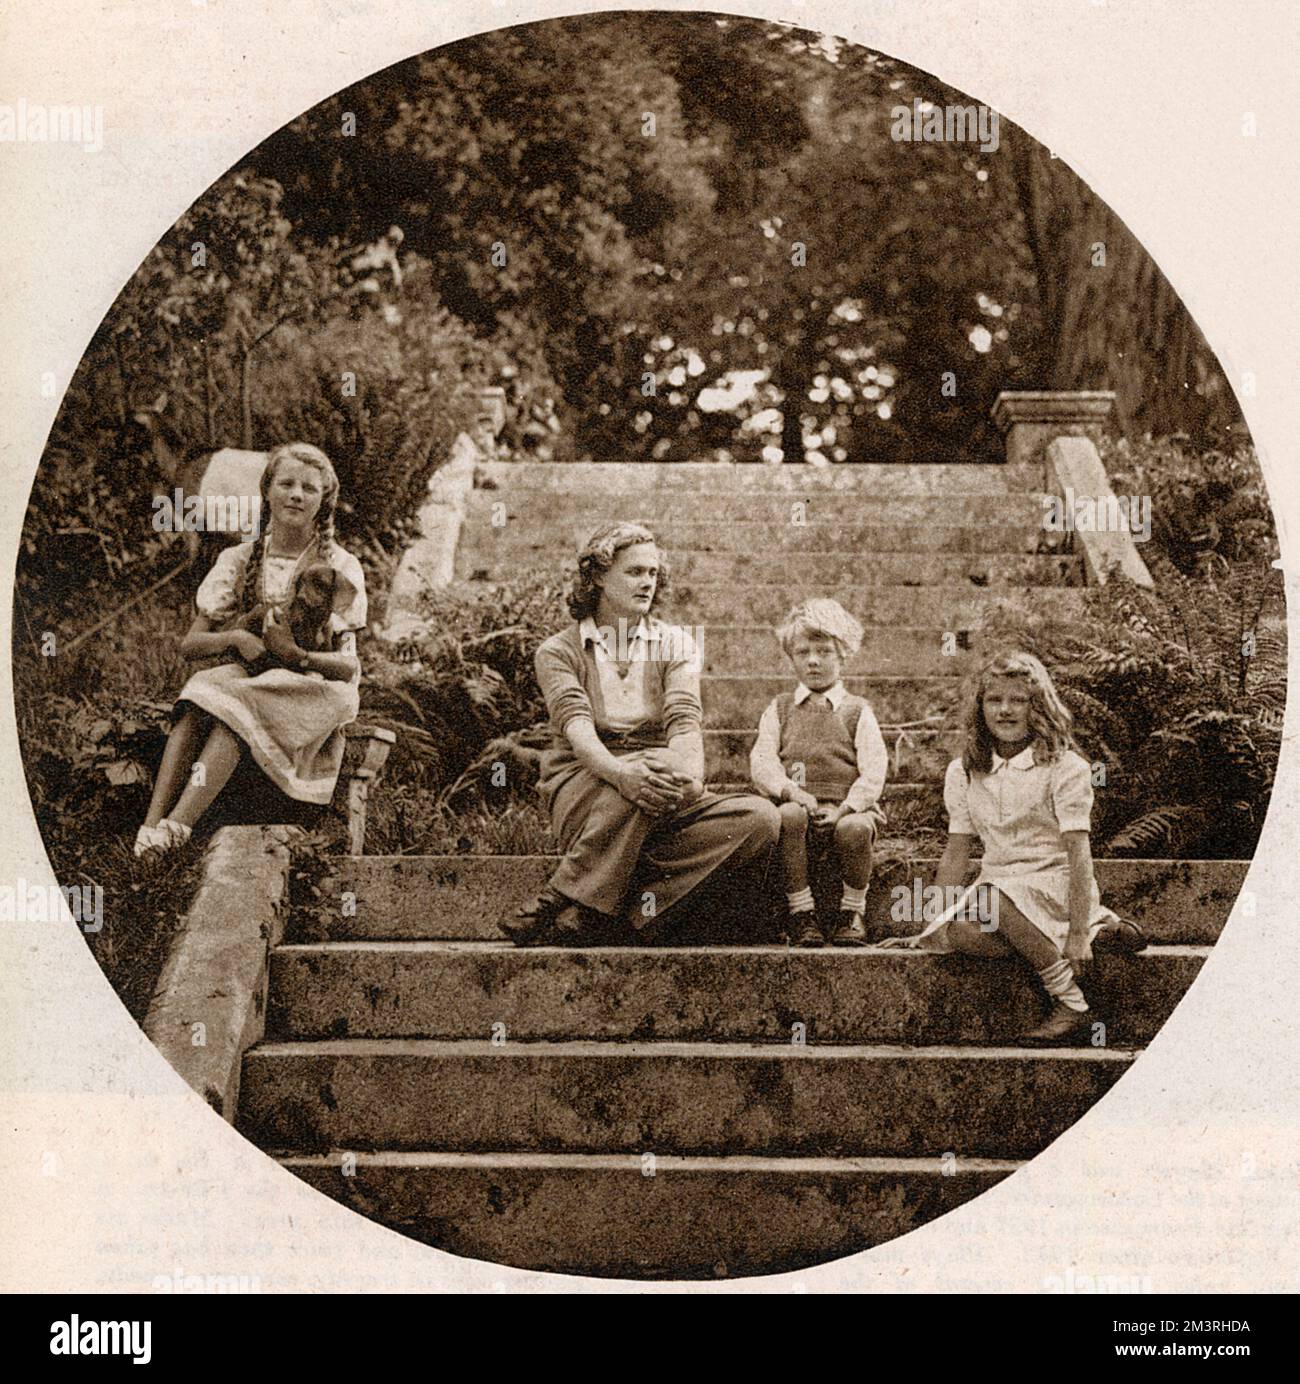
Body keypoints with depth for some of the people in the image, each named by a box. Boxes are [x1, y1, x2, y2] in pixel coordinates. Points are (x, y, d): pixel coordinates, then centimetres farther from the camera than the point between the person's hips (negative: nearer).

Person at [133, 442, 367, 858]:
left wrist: (298, 654, -27)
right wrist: (234, 638, -17)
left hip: (313, 689, -3)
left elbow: (349, 666, -6)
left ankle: (177, 825, -47)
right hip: (245, 680, 3)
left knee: (234, 708, -35)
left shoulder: (338, 569, 1)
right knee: (201, 689, -32)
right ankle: (152, 823, -45)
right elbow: (190, 644, 5)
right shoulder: (239, 561, 9)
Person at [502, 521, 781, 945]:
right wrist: (619, 771, -36)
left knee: (758, 819, -24)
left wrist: (690, 772, -29)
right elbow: (576, 723, -14)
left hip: (658, 803, 4)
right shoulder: (558, 651, 6)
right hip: (580, 792, -4)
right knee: (659, 764, -36)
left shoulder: (675, 643, 14)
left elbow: (685, 719, -5)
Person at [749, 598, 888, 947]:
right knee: (789, 816, -35)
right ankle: (801, 912, -22)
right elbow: (761, 760, 6)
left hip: (846, 808, -1)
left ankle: (853, 912, -10)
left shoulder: (858, 711, 14)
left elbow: (874, 769, 2)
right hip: (799, 803, 1)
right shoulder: (780, 709, 19)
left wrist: (847, 807, -15)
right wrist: (789, 789, -15)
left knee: (855, 828, -35)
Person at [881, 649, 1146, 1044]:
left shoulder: (1065, 768, -5)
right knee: (958, 933, -31)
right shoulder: (964, 772, 10)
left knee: (990, 900, -37)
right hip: (998, 887, 5)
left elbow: (1078, 853, -11)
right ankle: (1101, 928, -9)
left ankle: (1071, 1004, -23)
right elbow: (956, 853, 13)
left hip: (1054, 884, -5)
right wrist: (926, 931, 8)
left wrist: (1077, 934, -19)